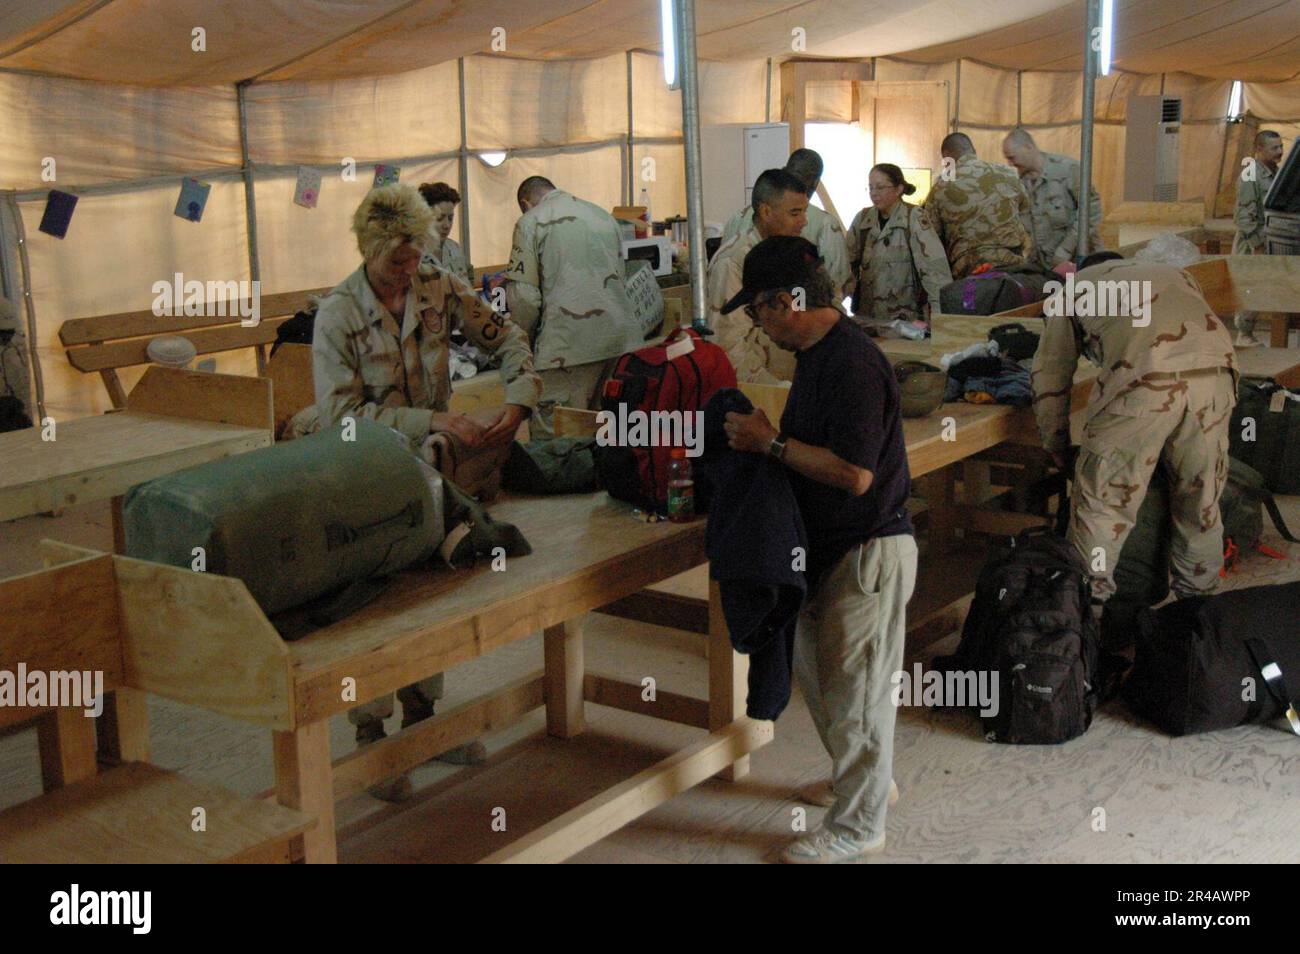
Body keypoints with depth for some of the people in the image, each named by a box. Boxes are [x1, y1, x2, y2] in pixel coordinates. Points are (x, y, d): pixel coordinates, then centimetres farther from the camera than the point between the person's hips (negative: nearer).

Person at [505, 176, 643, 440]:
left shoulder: (531, 222, 2)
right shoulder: (604, 216, 22)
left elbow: (523, 295, -5)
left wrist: (525, 338, 10)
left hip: (570, 342, -6)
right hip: (622, 337, 7)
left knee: (551, 439, -4)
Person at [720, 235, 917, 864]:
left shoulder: (854, 364, -24)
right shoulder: (815, 353, 9)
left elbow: (854, 474, -28)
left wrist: (773, 443, -19)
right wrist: (761, 436, 4)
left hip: (869, 551, -10)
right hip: (828, 546, 11)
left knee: (853, 688, 2)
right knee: (814, 664, 23)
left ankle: (856, 826, 18)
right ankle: (865, 779, 42)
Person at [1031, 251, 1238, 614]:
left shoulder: (1077, 288, 30)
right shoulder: (1176, 274, 40)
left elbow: (1049, 375, 28)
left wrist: (1057, 447, 38)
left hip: (1142, 380, -4)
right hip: (1216, 373, 4)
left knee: (1102, 501, 10)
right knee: (1201, 498, 20)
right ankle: (1199, 595, 34)